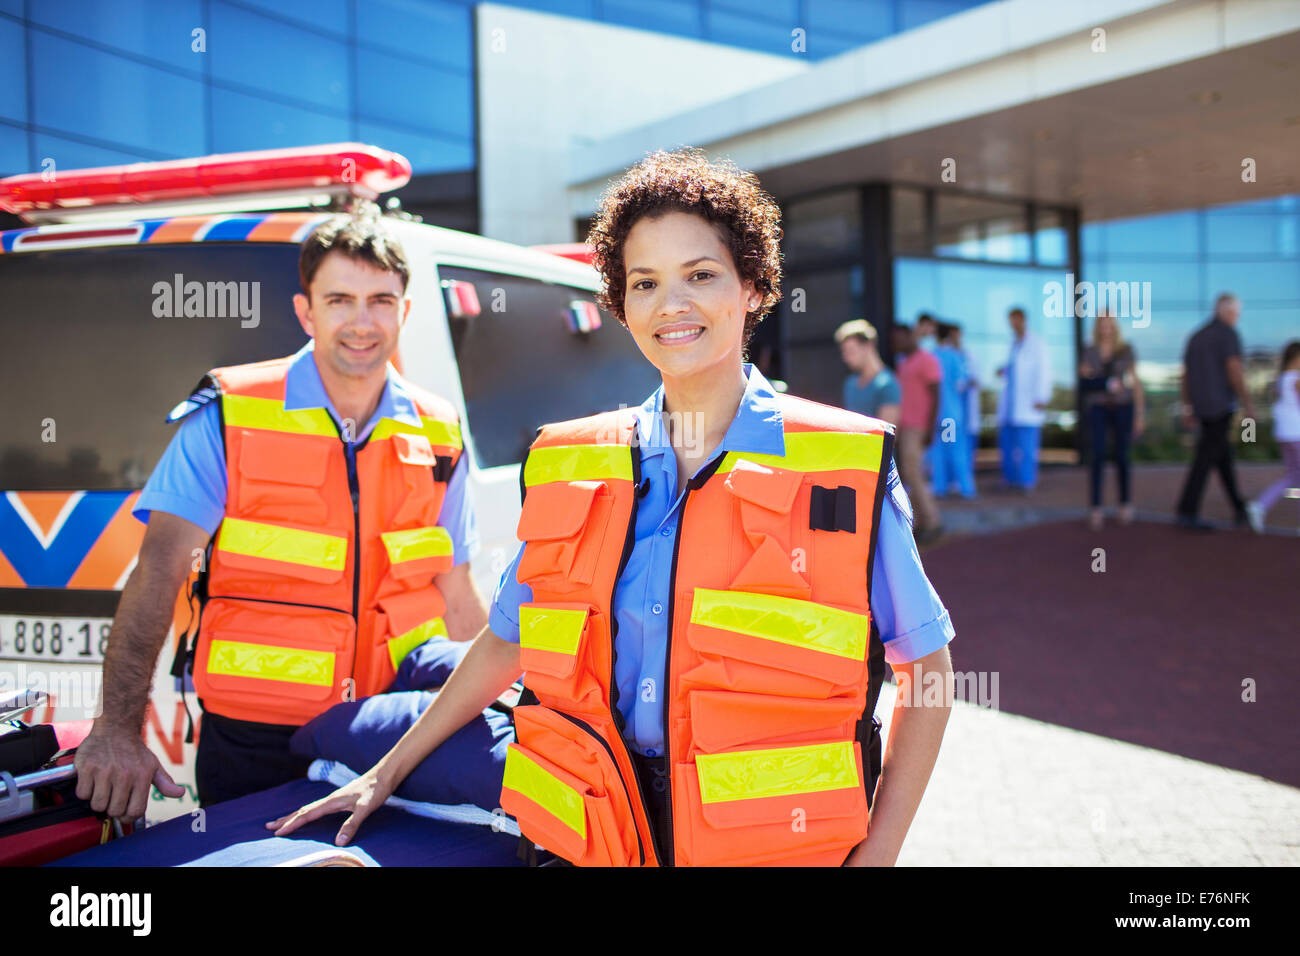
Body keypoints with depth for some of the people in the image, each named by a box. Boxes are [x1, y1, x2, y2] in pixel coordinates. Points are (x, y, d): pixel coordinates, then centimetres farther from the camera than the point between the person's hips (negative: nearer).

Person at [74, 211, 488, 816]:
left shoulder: (438, 437, 3)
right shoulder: (230, 417, -7)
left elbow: (456, 597, 9)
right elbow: (159, 573, -13)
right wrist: (117, 728, -21)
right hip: (250, 744, -2)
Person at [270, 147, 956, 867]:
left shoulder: (845, 469, -7)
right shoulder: (571, 469, 2)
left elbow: (927, 668, 0)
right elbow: (506, 640, 14)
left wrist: (875, 853, -7)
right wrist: (386, 773, 16)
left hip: (777, 846, -2)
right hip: (591, 841, 3)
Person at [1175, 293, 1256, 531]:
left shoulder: (1196, 336, 14)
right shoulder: (1229, 335, -9)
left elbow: (1185, 375, 14)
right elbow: (1234, 371, -17)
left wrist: (1188, 409, 17)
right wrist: (1248, 404, -11)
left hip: (1203, 408, 8)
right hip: (1221, 406, -8)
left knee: (1224, 457, 14)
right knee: (1205, 459, -7)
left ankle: (1240, 510, 20)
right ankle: (1187, 513, -7)